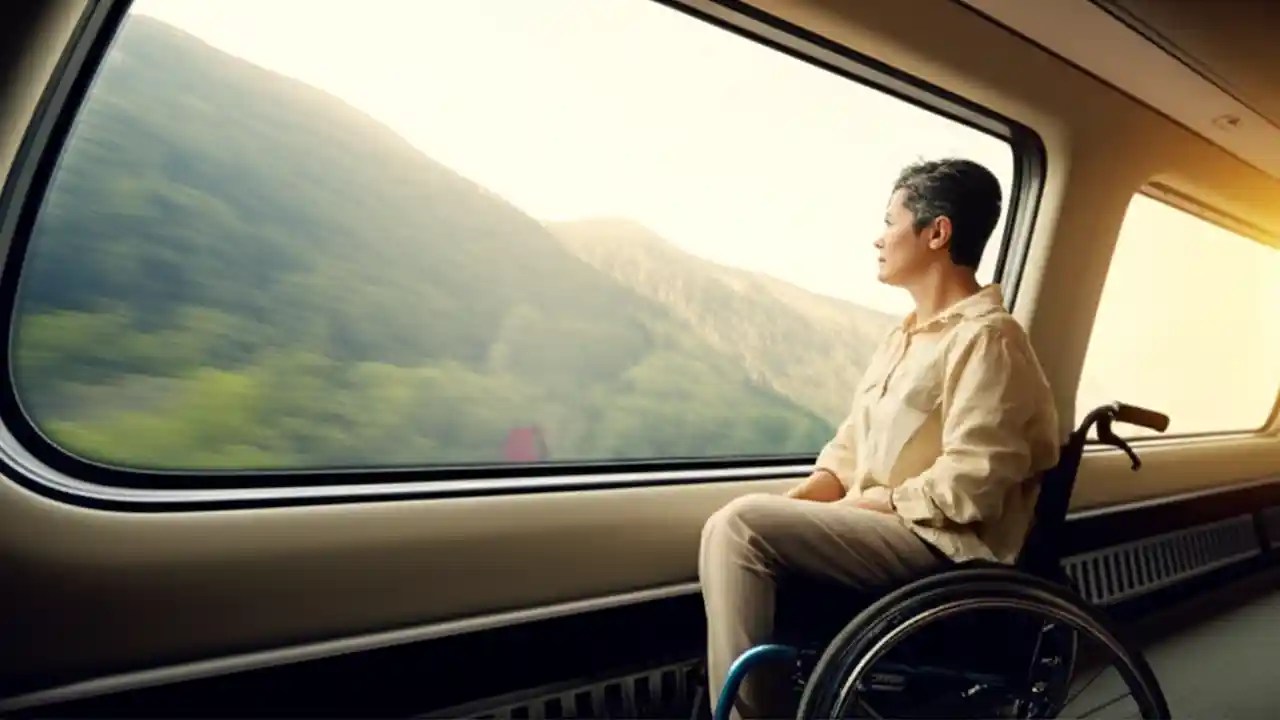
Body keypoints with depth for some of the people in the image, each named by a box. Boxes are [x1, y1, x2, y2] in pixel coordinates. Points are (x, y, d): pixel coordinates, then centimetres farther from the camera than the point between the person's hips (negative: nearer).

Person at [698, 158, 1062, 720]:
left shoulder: (986, 339, -13)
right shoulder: (905, 335, 16)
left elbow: (967, 490, -21)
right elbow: (850, 445, 14)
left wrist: (857, 505, -13)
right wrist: (797, 503, -3)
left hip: (940, 548, -9)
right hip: (878, 525, 9)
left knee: (740, 526, -21)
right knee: (742, 526, -4)